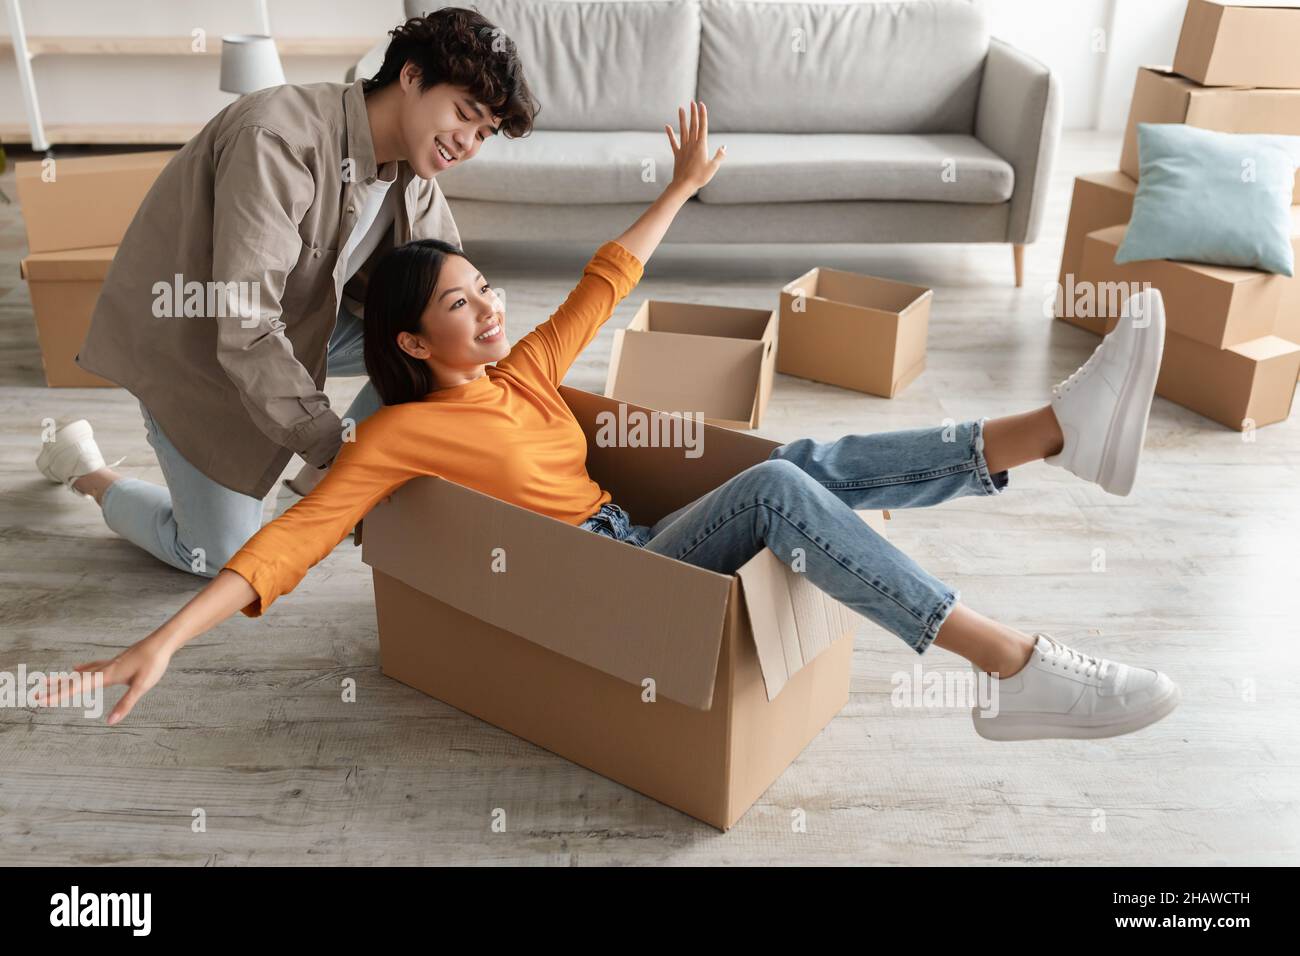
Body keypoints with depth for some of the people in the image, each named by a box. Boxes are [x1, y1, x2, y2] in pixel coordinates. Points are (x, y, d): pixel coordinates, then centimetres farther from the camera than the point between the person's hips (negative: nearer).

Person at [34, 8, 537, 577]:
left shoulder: (413, 176, -9)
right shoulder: (279, 140, -34)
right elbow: (246, 331, -37)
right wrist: (335, 446, -36)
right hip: (189, 345, -7)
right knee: (220, 559, -1)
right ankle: (84, 471, 25)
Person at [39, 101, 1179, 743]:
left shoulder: (524, 371, 15)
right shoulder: (400, 431, -5)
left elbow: (603, 283, 20)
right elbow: (300, 532, -15)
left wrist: (684, 184, 23)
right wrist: (167, 637, -26)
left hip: (641, 546, 8)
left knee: (810, 463, -14)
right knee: (779, 485, -28)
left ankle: (1061, 428, -25)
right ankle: (1021, 669, -35)